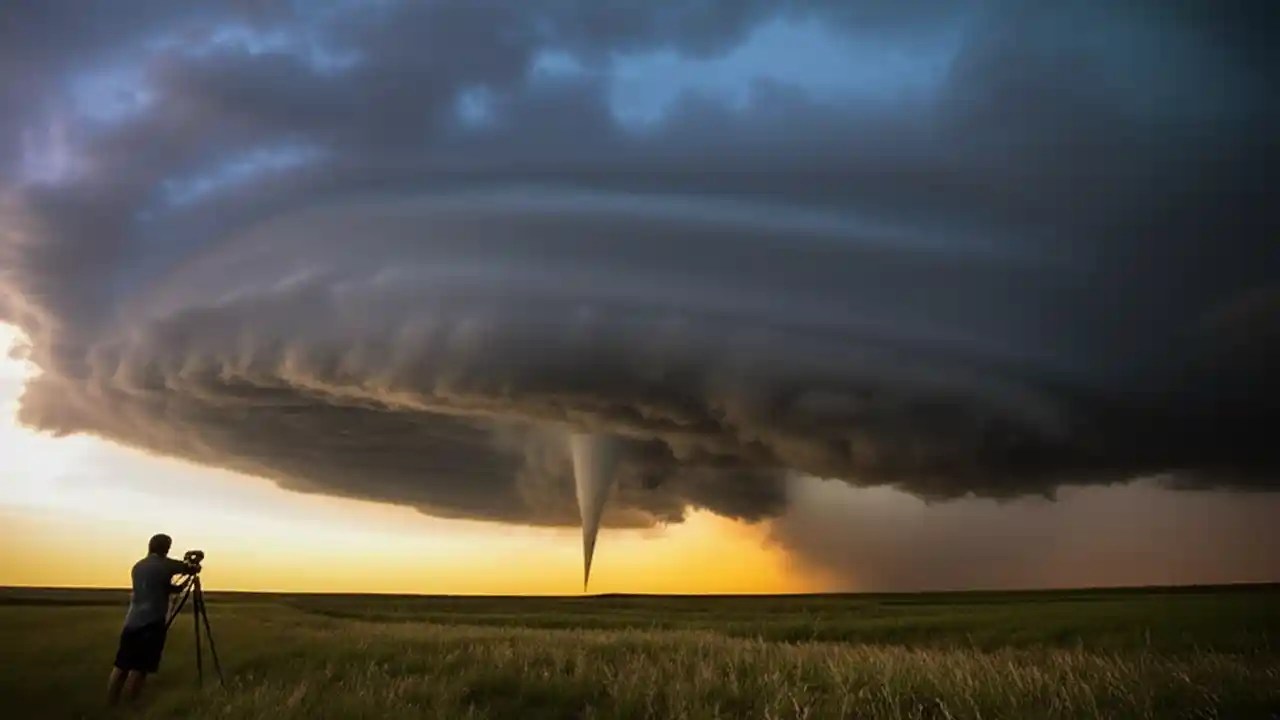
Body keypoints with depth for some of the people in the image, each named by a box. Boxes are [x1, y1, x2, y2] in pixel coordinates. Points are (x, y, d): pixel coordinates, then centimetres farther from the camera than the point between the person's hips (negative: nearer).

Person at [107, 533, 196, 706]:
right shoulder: (165, 564, -2)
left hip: (132, 622, 7)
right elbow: (194, 569, 8)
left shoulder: (138, 566, 17)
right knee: (139, 668, -6)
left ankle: (110, 705, 9)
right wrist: (192, 566, 29)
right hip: (151, 624, -6)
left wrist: (178, 587, 28)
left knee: (121, 666, 8)